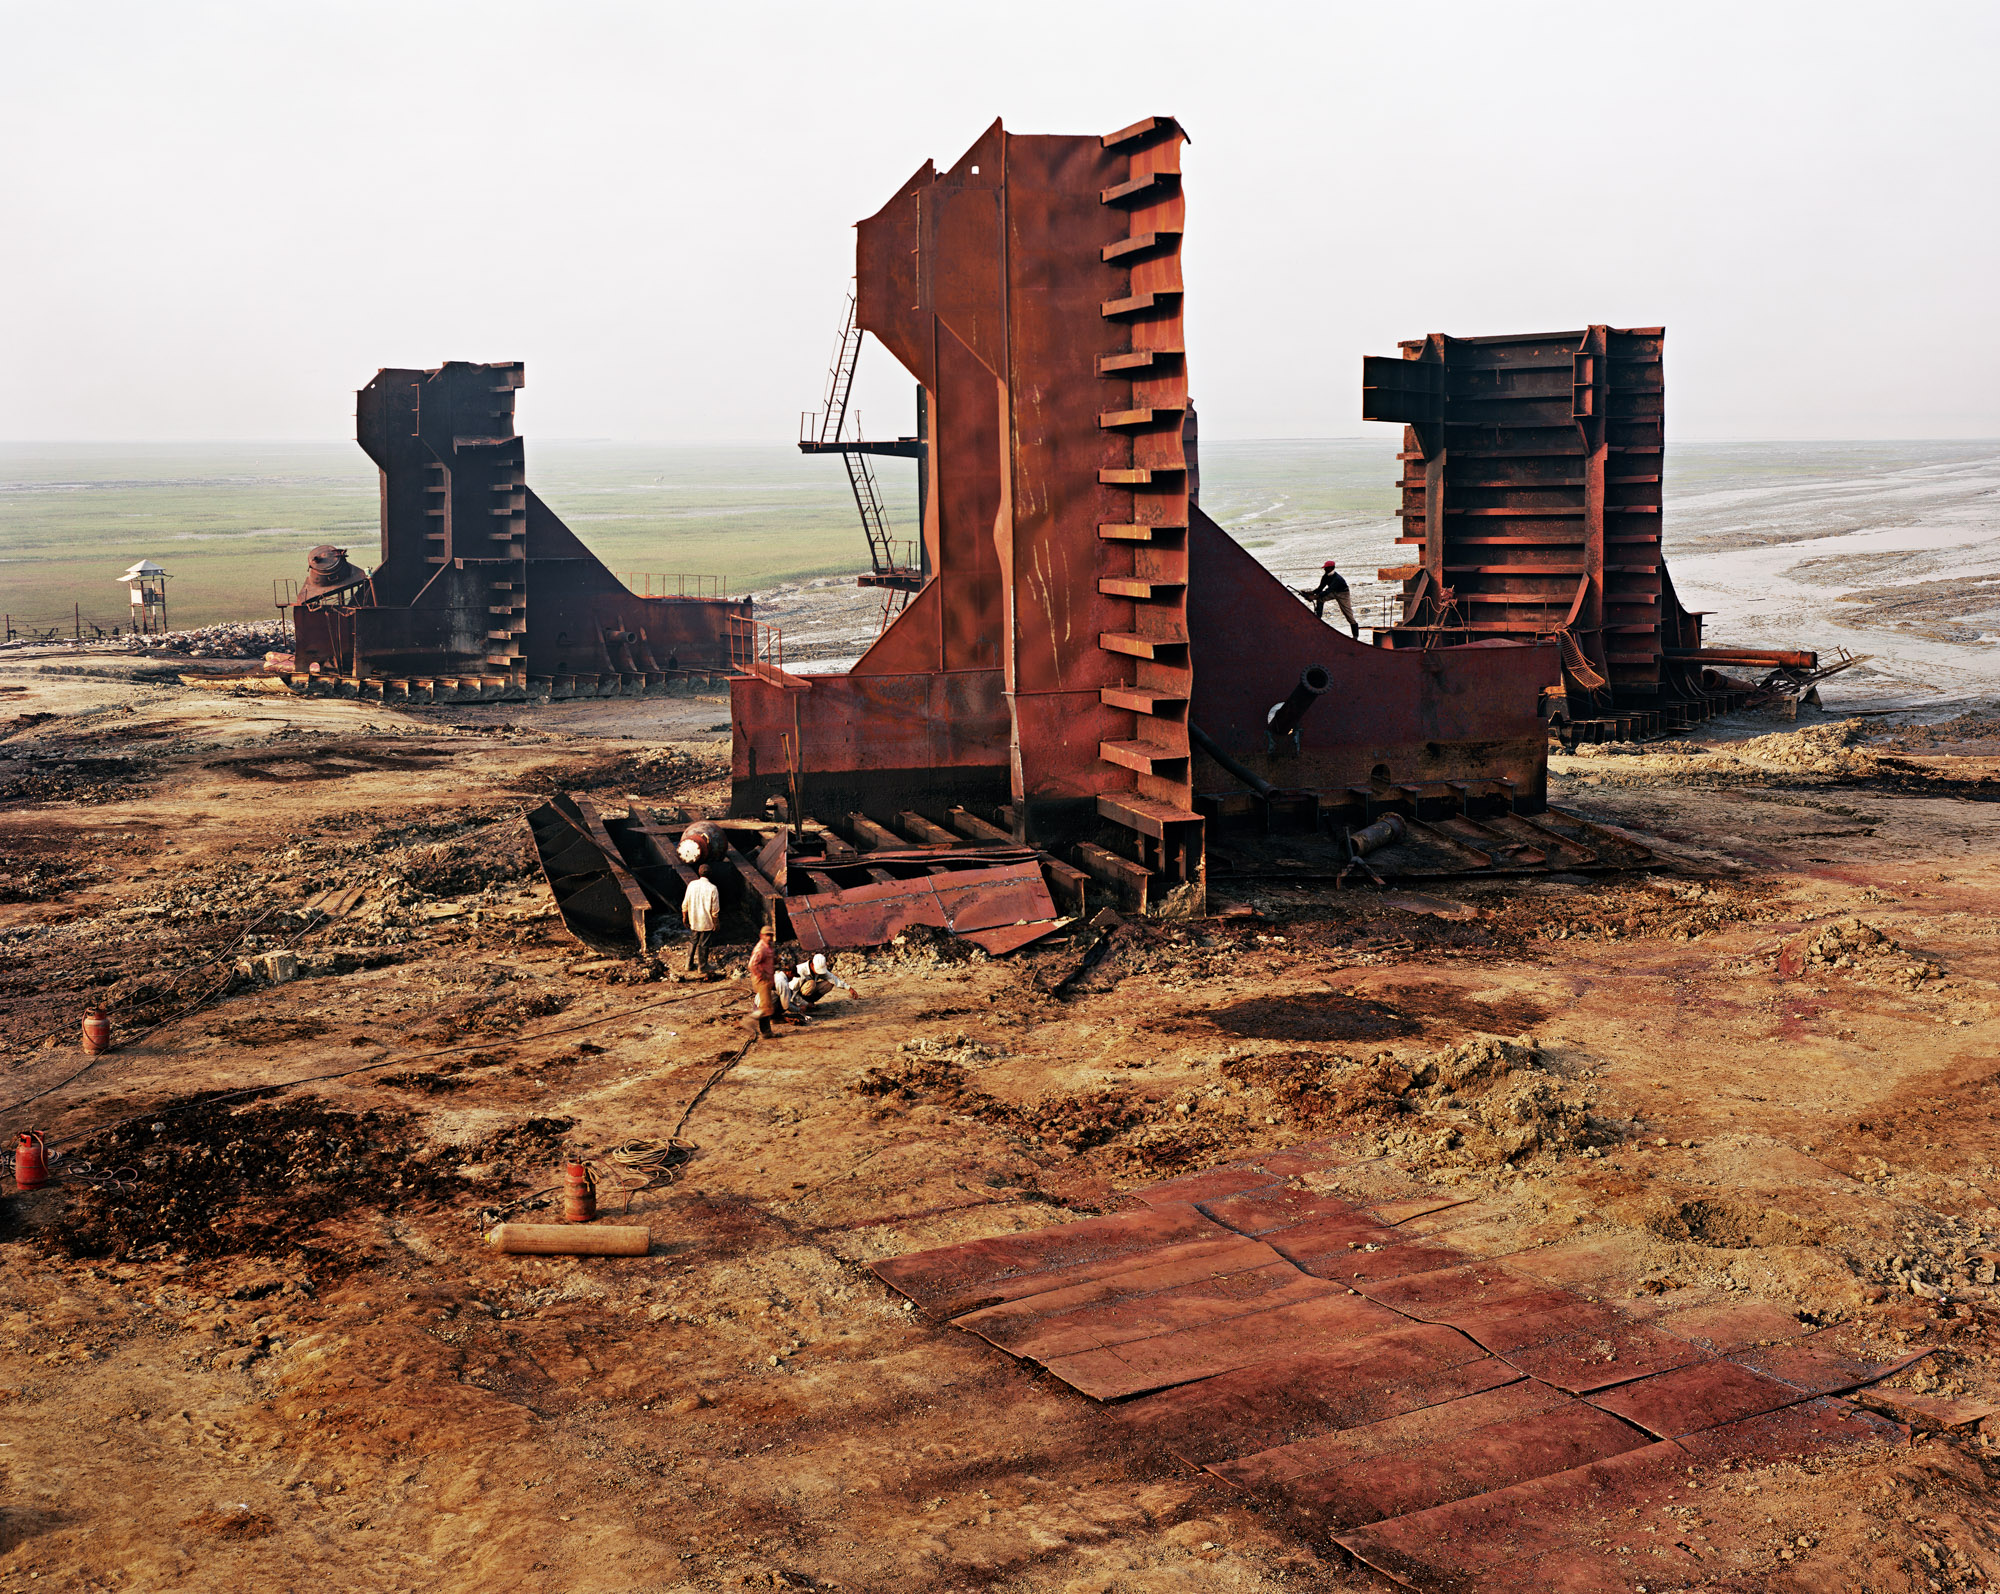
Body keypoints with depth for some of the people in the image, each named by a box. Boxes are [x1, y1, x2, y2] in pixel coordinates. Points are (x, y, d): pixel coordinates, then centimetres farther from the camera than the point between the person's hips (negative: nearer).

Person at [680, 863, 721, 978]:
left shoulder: (692, 885, -7)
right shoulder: (712, 888, -17)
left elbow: (685, 904, 1)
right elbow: (715, 909, -13)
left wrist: (684, 917, 15)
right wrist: (716, 923, 0)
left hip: (694, 920, 4)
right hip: (707, 922, -3)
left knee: (693, 942, 21)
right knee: (703, 945, 7)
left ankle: (689, 965, 28)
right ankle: (702, 970, 18)